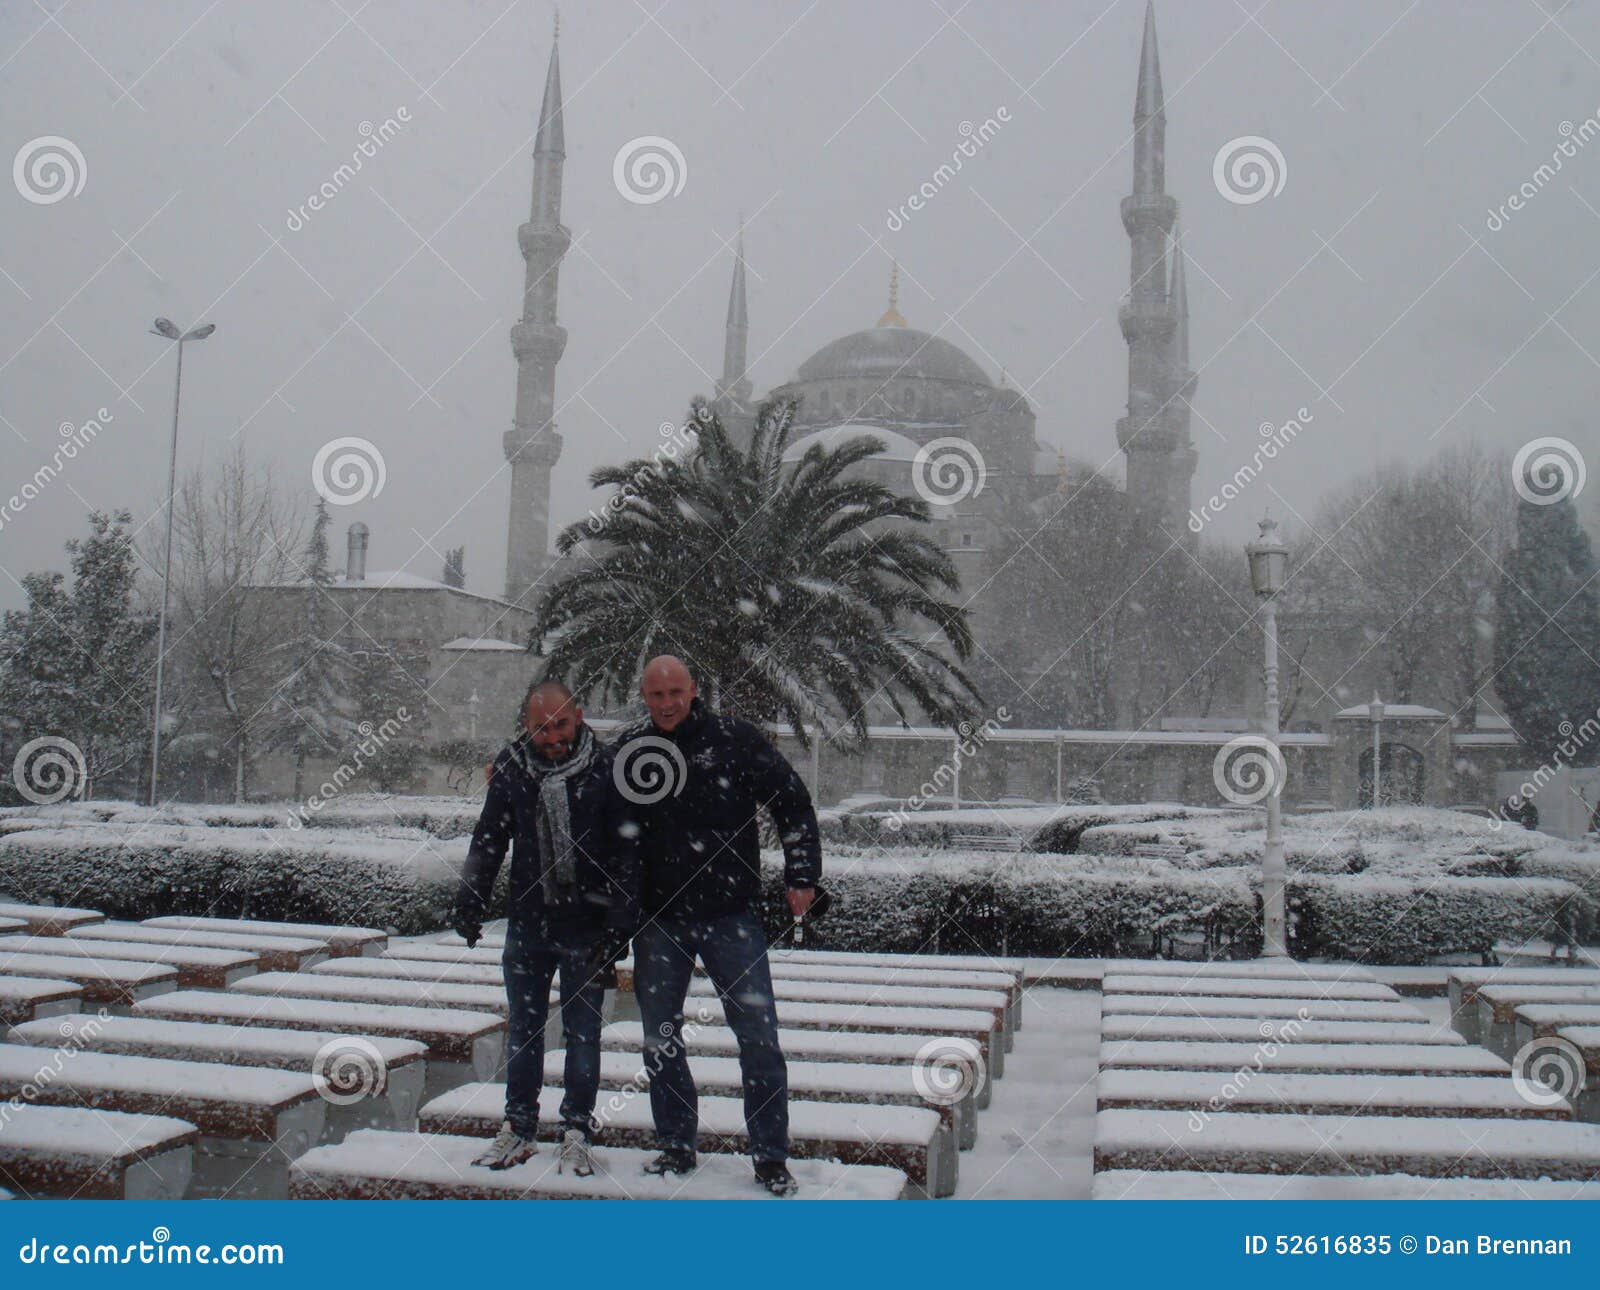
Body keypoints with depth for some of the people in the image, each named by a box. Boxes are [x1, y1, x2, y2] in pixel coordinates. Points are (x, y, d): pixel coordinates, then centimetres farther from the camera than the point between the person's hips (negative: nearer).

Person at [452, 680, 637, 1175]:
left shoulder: (605, 769, -11)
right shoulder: (511, 768, -3)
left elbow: (626, 854, -9)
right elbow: (488, 839, 8)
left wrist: (617, 928, -14)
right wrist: (469, 901, -2)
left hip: (587, 928, -3)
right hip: (527, 924, 3)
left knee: (582, 1031, 6)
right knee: (523, 1028, 13)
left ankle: (577, 1132, 19)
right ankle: (519, 1128, 26)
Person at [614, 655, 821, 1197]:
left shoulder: (735, 740, -4)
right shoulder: (628, 748, 3)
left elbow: (793, 801, 3)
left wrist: (802, 876, 0)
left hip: (730, 913, -3)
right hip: (658, 918, 3)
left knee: (758, 1034, -4)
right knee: (659, 1038, 9)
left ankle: (770, 1156, 7)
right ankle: (676, 1146, 25)